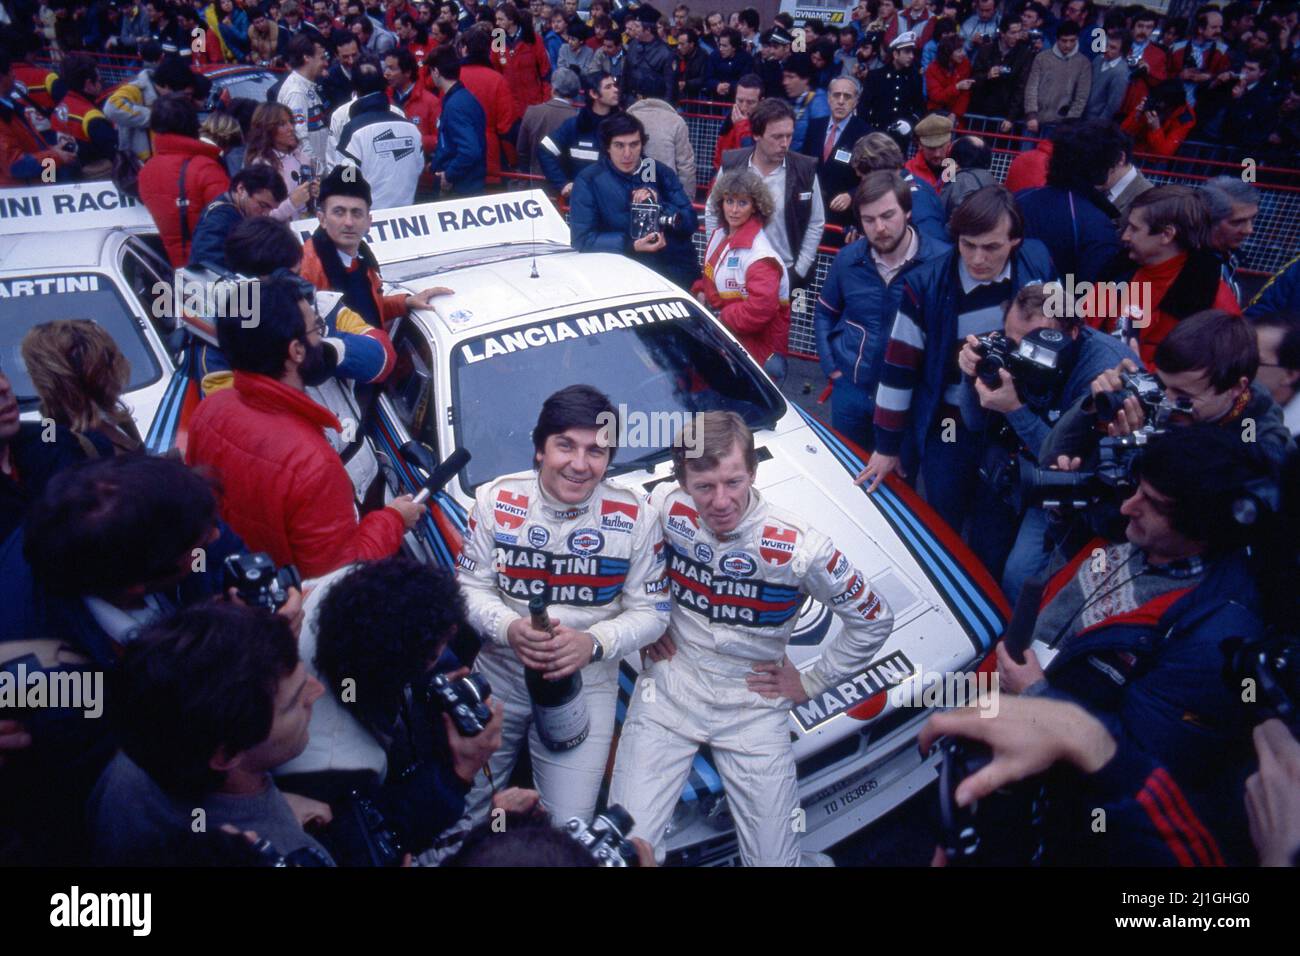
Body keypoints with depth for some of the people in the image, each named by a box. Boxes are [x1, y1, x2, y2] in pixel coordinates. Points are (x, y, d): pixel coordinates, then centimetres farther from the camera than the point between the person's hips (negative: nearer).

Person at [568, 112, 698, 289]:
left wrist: (659, 205, -12)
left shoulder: (661, 172, 8)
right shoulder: (589, 180, -1)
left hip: (677, 269, 2)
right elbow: (581, 239, -9)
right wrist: (632, 245, -20)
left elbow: (690, 223, 6)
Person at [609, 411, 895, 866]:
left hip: (753, 705, -1)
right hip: (669, 689, 1)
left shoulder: (801, 547, -22)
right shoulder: (665, 506, -15)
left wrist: (809, 683, -2)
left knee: (774, 858, 3)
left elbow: (874, 621, -7)